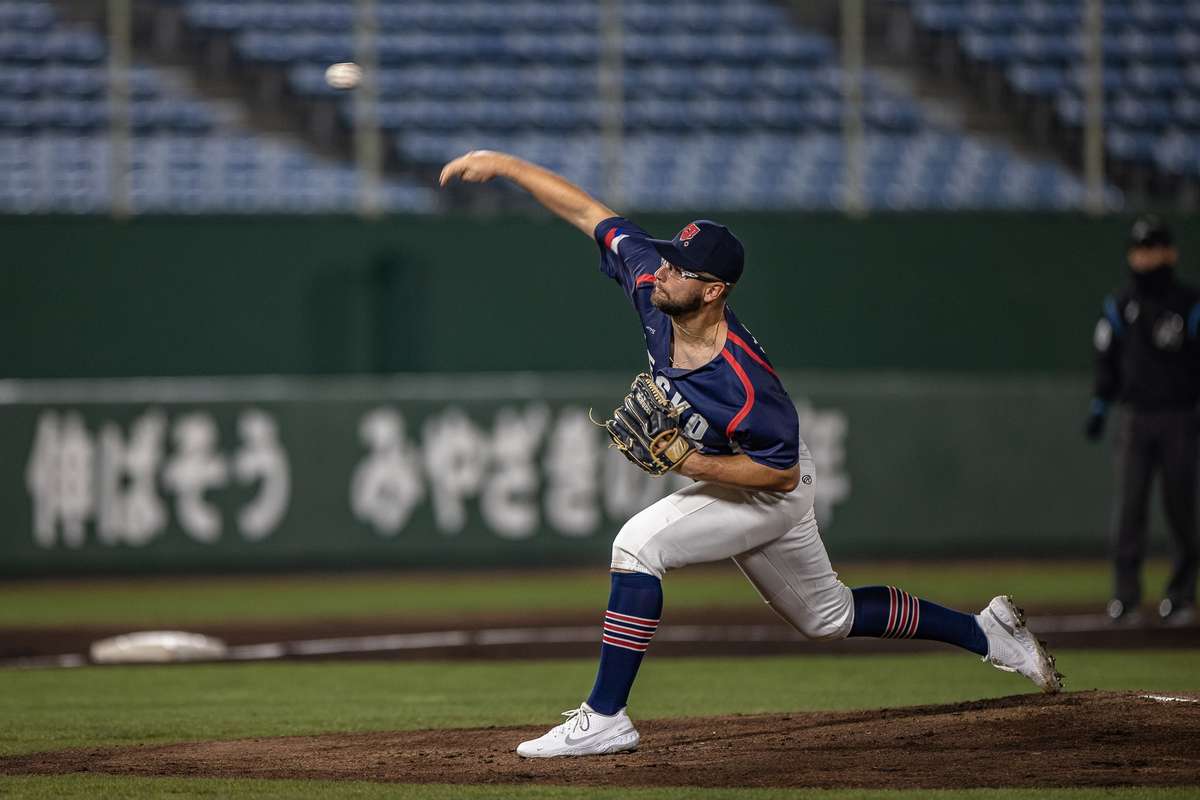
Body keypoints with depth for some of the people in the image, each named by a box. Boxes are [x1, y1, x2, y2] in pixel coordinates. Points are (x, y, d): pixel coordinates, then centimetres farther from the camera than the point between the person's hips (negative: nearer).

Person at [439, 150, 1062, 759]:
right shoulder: (652, 286, -21)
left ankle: (605, 717, -22)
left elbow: (781, 472, -27)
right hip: (720, 478, 8)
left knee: (639, 543, -26)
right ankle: (987, 633, 38)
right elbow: (587, 211, -14)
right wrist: (501, 165, -18)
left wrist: (692, 465, -34)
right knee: (827, 616, 23)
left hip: (771, 495, -8)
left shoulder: (742, 384, -39)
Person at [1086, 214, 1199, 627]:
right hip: (1136, 419, 2)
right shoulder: (1119, 305, 8)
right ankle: (1125, 597, -6)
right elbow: (1106, 359, 12)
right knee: (1129, 505, -7)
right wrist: (1099, 407, 4)